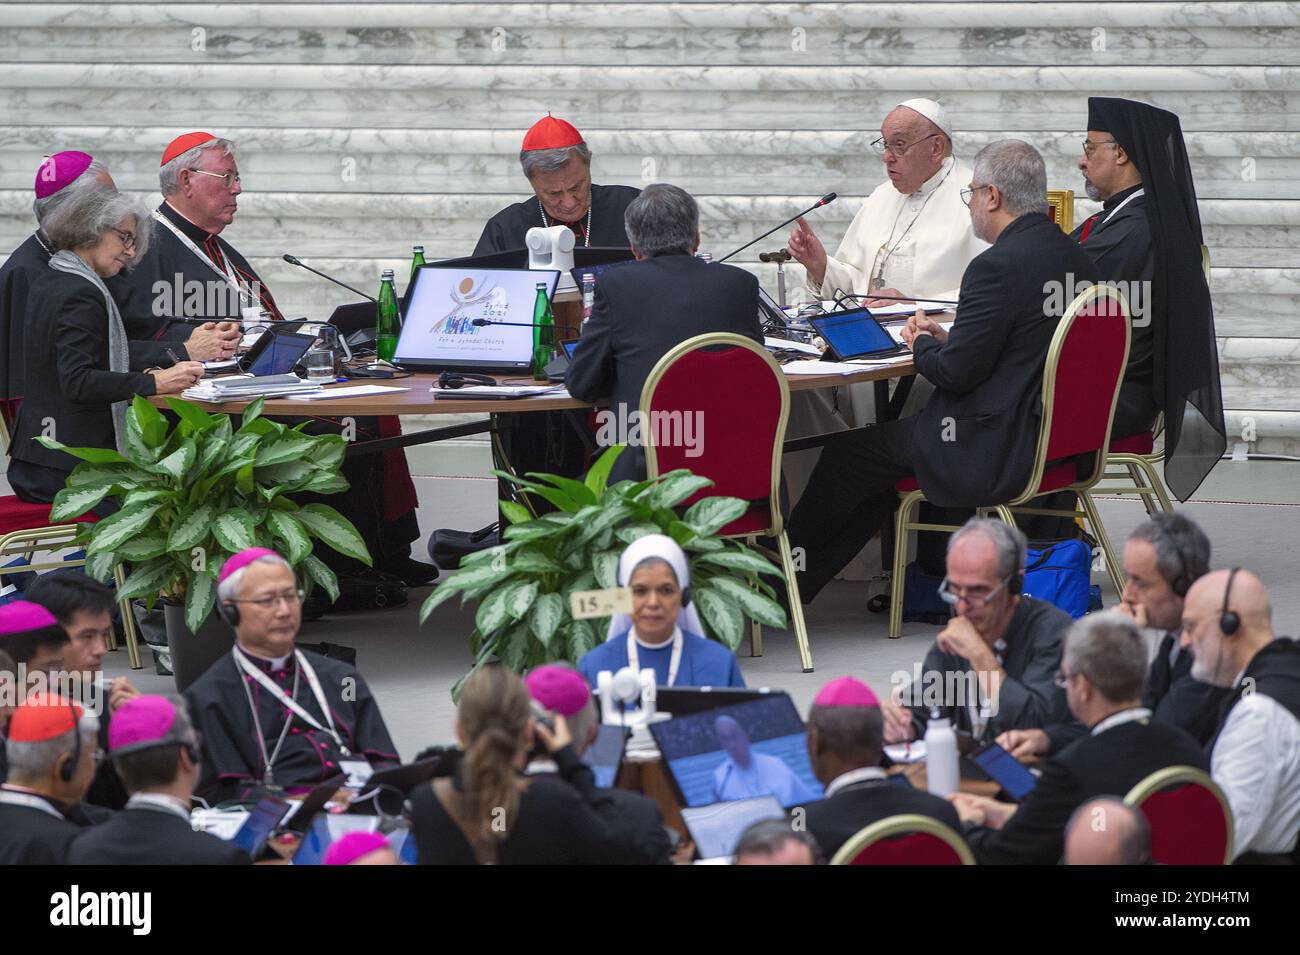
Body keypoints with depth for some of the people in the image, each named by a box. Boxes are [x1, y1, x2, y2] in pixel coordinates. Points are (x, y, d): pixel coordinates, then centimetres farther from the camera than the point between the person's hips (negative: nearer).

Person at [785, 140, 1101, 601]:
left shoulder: (996, 267, -21)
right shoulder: (1077, 258, 7)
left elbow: (956, 372, -19)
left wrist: (922, 345, 2)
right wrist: (948, 339, 14)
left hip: (1000, 452, -10)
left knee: (851, 454, 5)